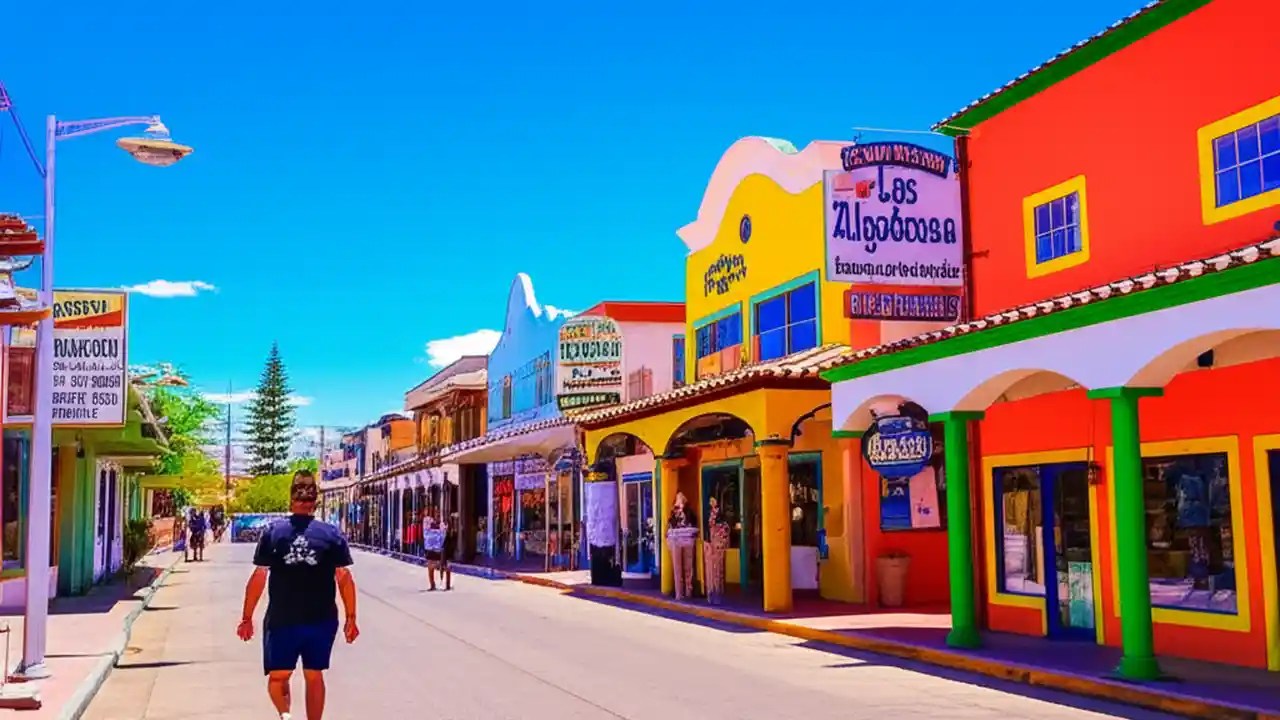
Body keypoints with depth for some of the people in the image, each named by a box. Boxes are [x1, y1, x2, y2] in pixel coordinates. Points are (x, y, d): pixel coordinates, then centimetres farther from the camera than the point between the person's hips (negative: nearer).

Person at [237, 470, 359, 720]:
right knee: (314, 676, 17)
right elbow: (344, 577, -5)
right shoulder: (332, 534, -3)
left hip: (281, 620, -1)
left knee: (277, 677, 11)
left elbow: (259, 577, -6)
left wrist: (247, 618, 2)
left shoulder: (273, 531, -4)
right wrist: (351, 618, 2)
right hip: (322, 620, 1)